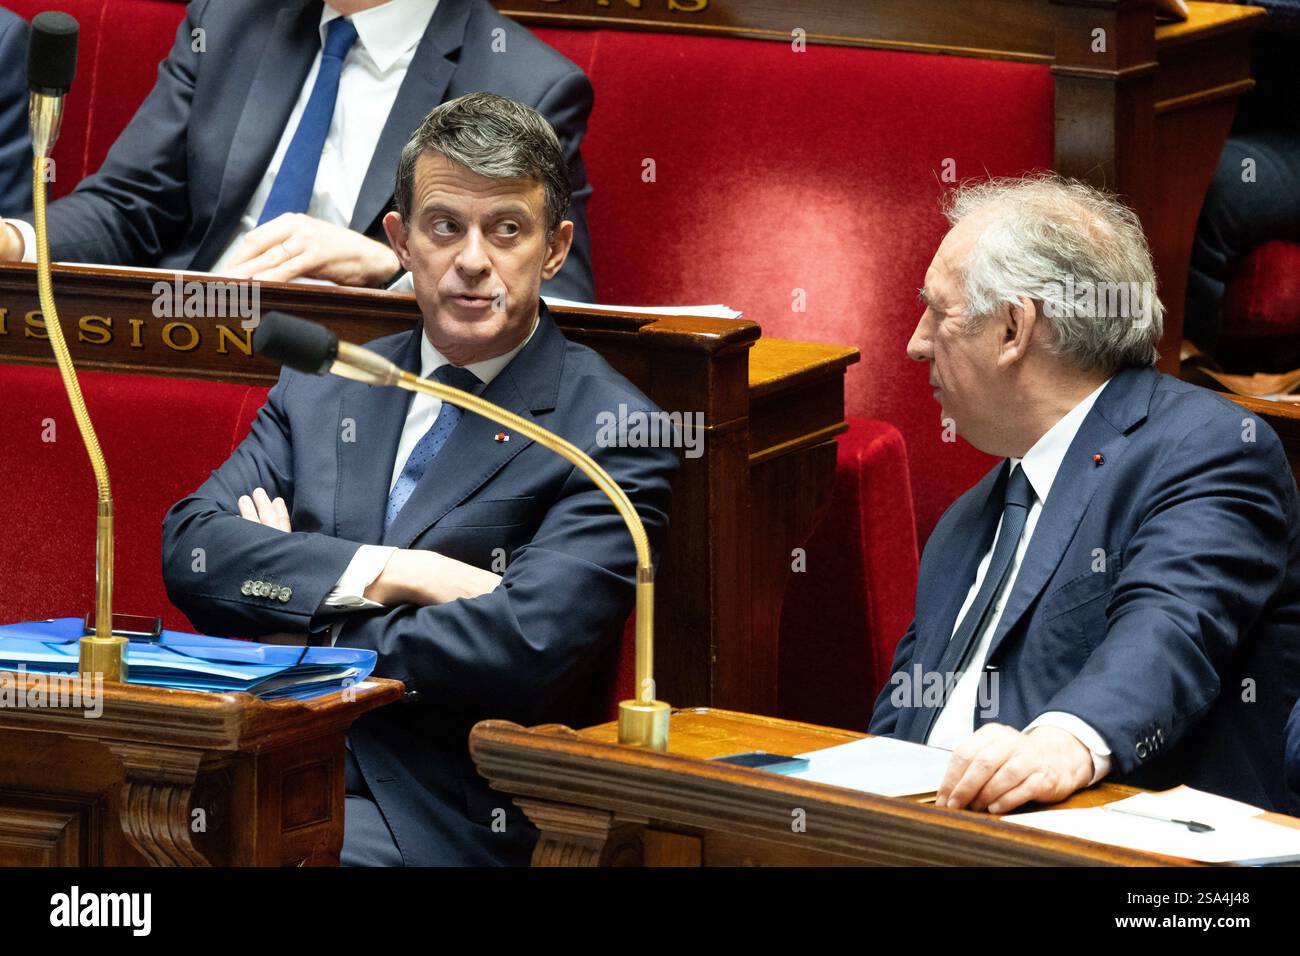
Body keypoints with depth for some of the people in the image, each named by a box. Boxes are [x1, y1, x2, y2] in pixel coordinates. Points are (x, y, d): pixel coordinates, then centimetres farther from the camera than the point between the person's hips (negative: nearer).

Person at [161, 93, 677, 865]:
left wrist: (295, 617, -2)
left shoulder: (615, 437, -1)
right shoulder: (321, 393, 18)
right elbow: (191, 547, 4)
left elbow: (521, 652, -14)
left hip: (431, 817, -5)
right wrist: (382, 572, -11)